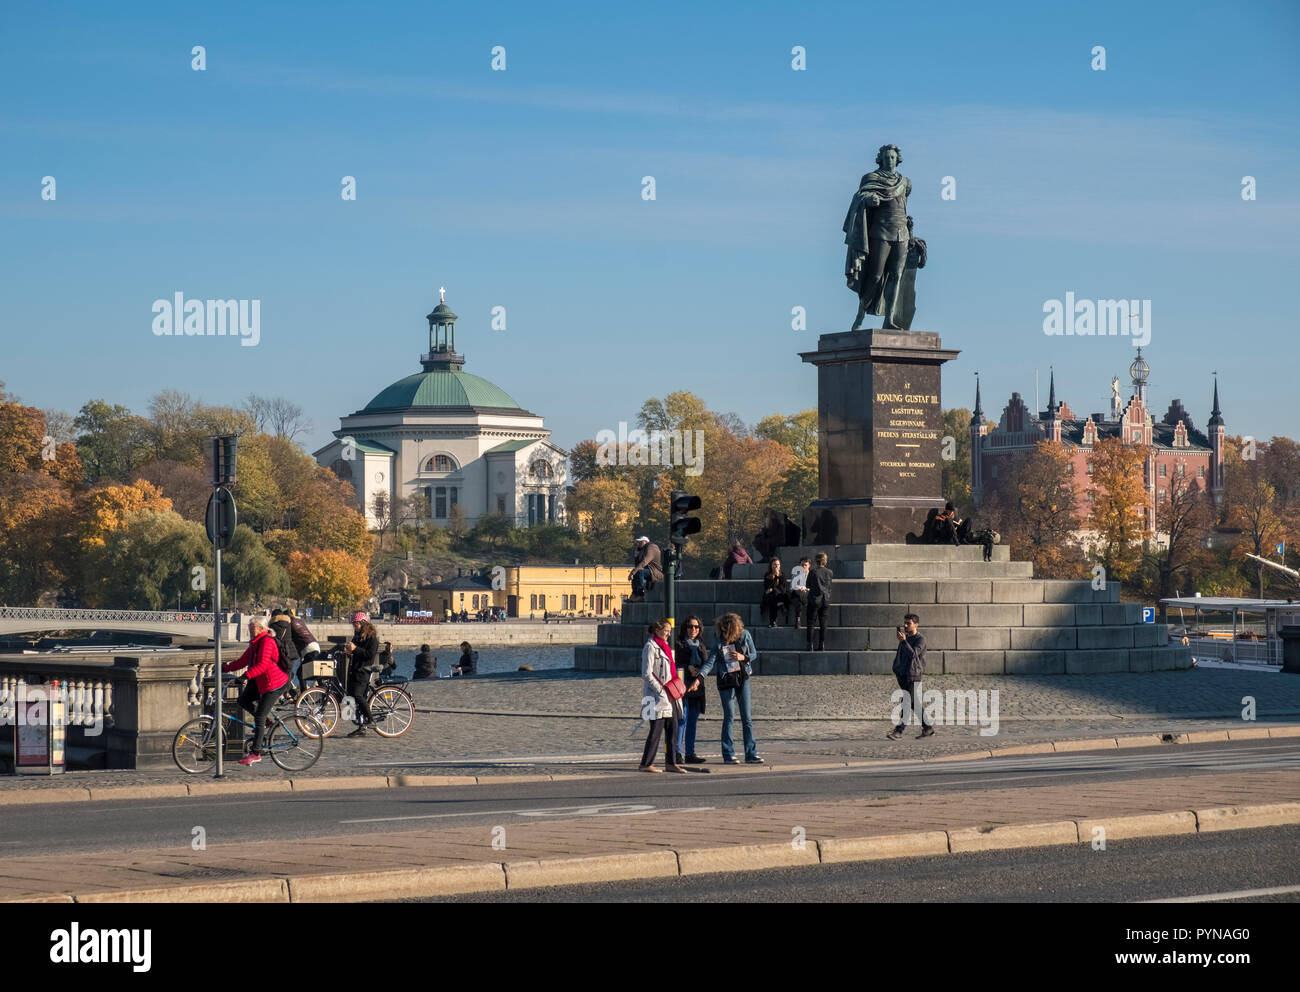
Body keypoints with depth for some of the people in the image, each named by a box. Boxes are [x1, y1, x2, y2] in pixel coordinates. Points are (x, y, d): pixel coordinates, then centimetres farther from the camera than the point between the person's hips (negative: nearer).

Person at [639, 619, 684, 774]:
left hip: (668, 696, 9)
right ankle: (646, 764, 1)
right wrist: (662, 691, -18)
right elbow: (647, 674, -17)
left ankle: (672, 763, 13)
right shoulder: (650, 647, -11)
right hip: (657, 697, -9)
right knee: (656, 730, -6)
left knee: (673, 730, 8)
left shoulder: (664, 646, 17)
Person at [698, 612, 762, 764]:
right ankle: (728, 755, 3)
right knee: (728, 717, -2)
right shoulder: (719, 642, -5)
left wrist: (743, 657, -14)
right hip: (726, 681, -1)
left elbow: (754, 654, 7)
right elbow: (711, 662, -10)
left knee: (747, 717, 2)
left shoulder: (745, 635, -3)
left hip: (742, 679, 1)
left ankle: (751, 753, 6)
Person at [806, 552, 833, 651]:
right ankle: (822, 645, 8)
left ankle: (810, 644, -3)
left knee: (810, 622, 3)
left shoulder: (813, 572, -10)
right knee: (822, 623, 9)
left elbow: (808, 585, 2)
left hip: (814, 599, -3)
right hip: (826, 600, 3)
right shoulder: (829, 572, 0)